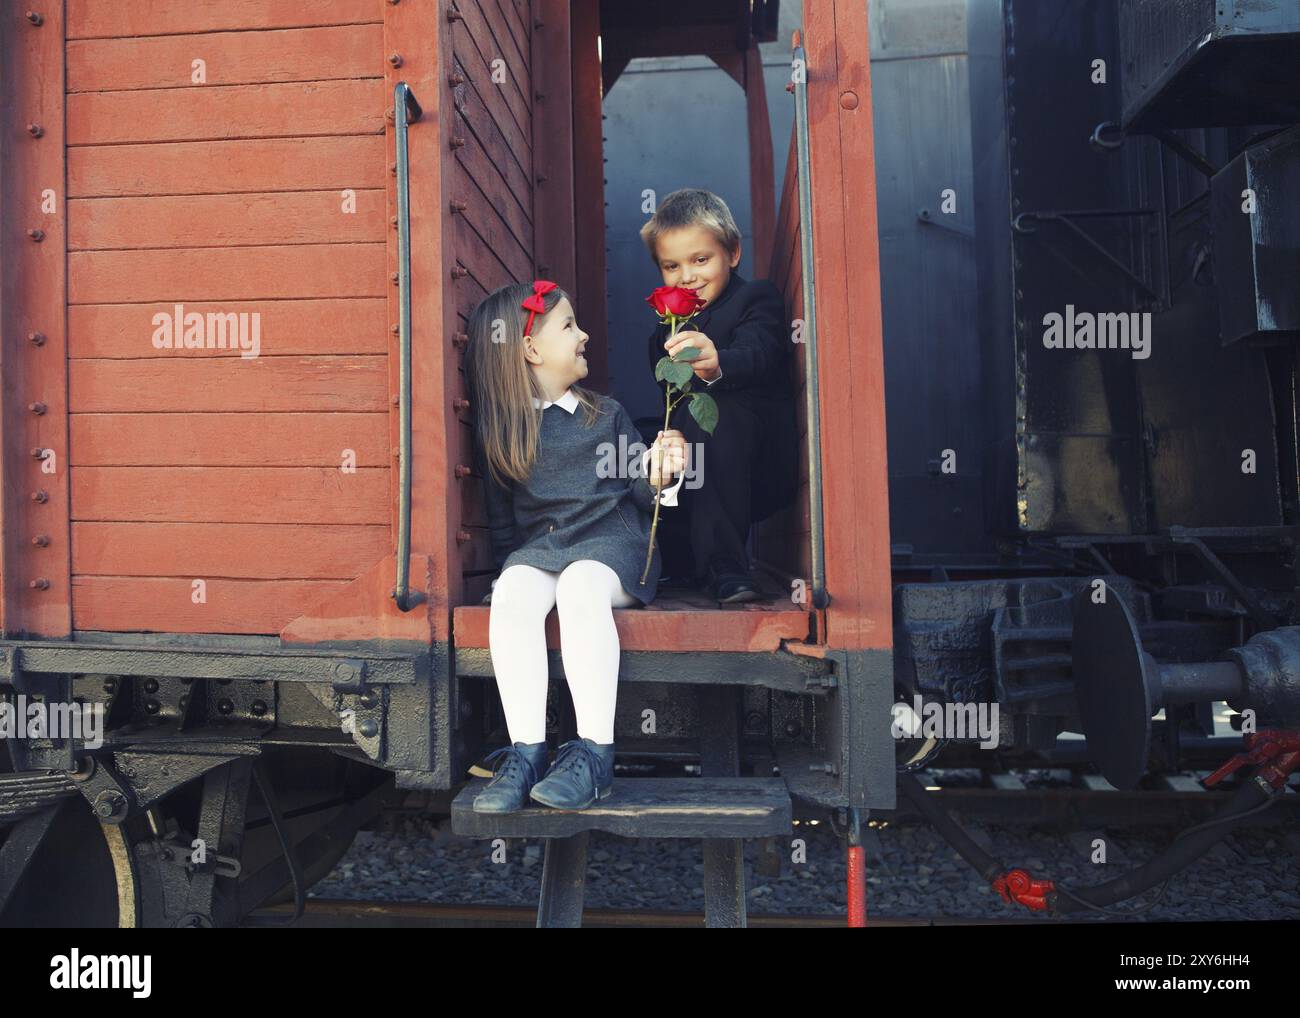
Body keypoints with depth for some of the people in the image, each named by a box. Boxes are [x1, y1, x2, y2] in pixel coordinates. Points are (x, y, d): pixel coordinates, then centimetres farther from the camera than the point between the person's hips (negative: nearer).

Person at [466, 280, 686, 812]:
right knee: (512, 593, -33)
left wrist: (658, 475, -7)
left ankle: (594, 753, -36)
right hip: (538, 547, 2)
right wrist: (509, 565, 6)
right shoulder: (501, 433, 13)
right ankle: (525, 750, -33)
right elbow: (502, 523, 20)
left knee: (579, 586, -36)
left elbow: (638, 498, 13)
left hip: (611, 540, -1)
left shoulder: (607, 415, 14)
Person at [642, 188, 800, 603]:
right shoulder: (667, 330, 18)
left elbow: (756, 358, -27)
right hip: (695, 473, 6)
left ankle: (725, 567, -32)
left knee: (713, 408, -33)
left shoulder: (758, 300, -3)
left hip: (760, 467, -6)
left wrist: (717, 366, -50)